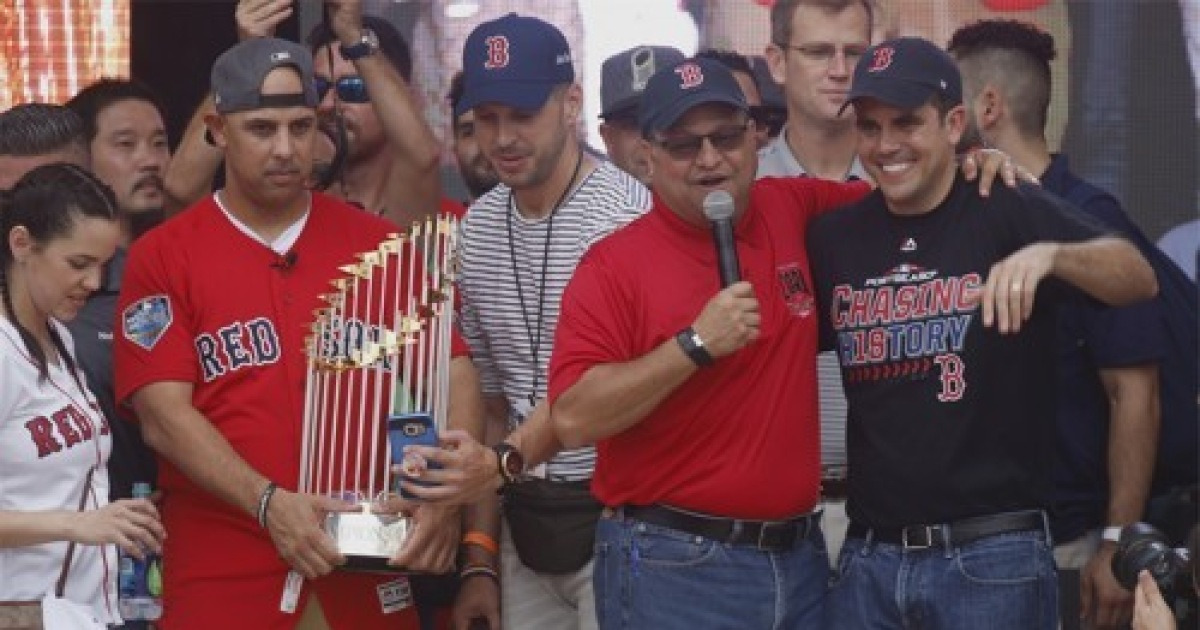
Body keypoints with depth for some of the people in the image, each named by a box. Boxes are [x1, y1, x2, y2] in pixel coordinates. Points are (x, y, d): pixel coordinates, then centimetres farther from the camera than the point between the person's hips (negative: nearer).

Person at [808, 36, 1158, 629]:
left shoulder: (1008, 212, -6)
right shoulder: (832, 237, 7)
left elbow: (1138, 279, -20)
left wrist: (1048, 254, -38)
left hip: (993, 555, -4)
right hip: (868, 553, 4)